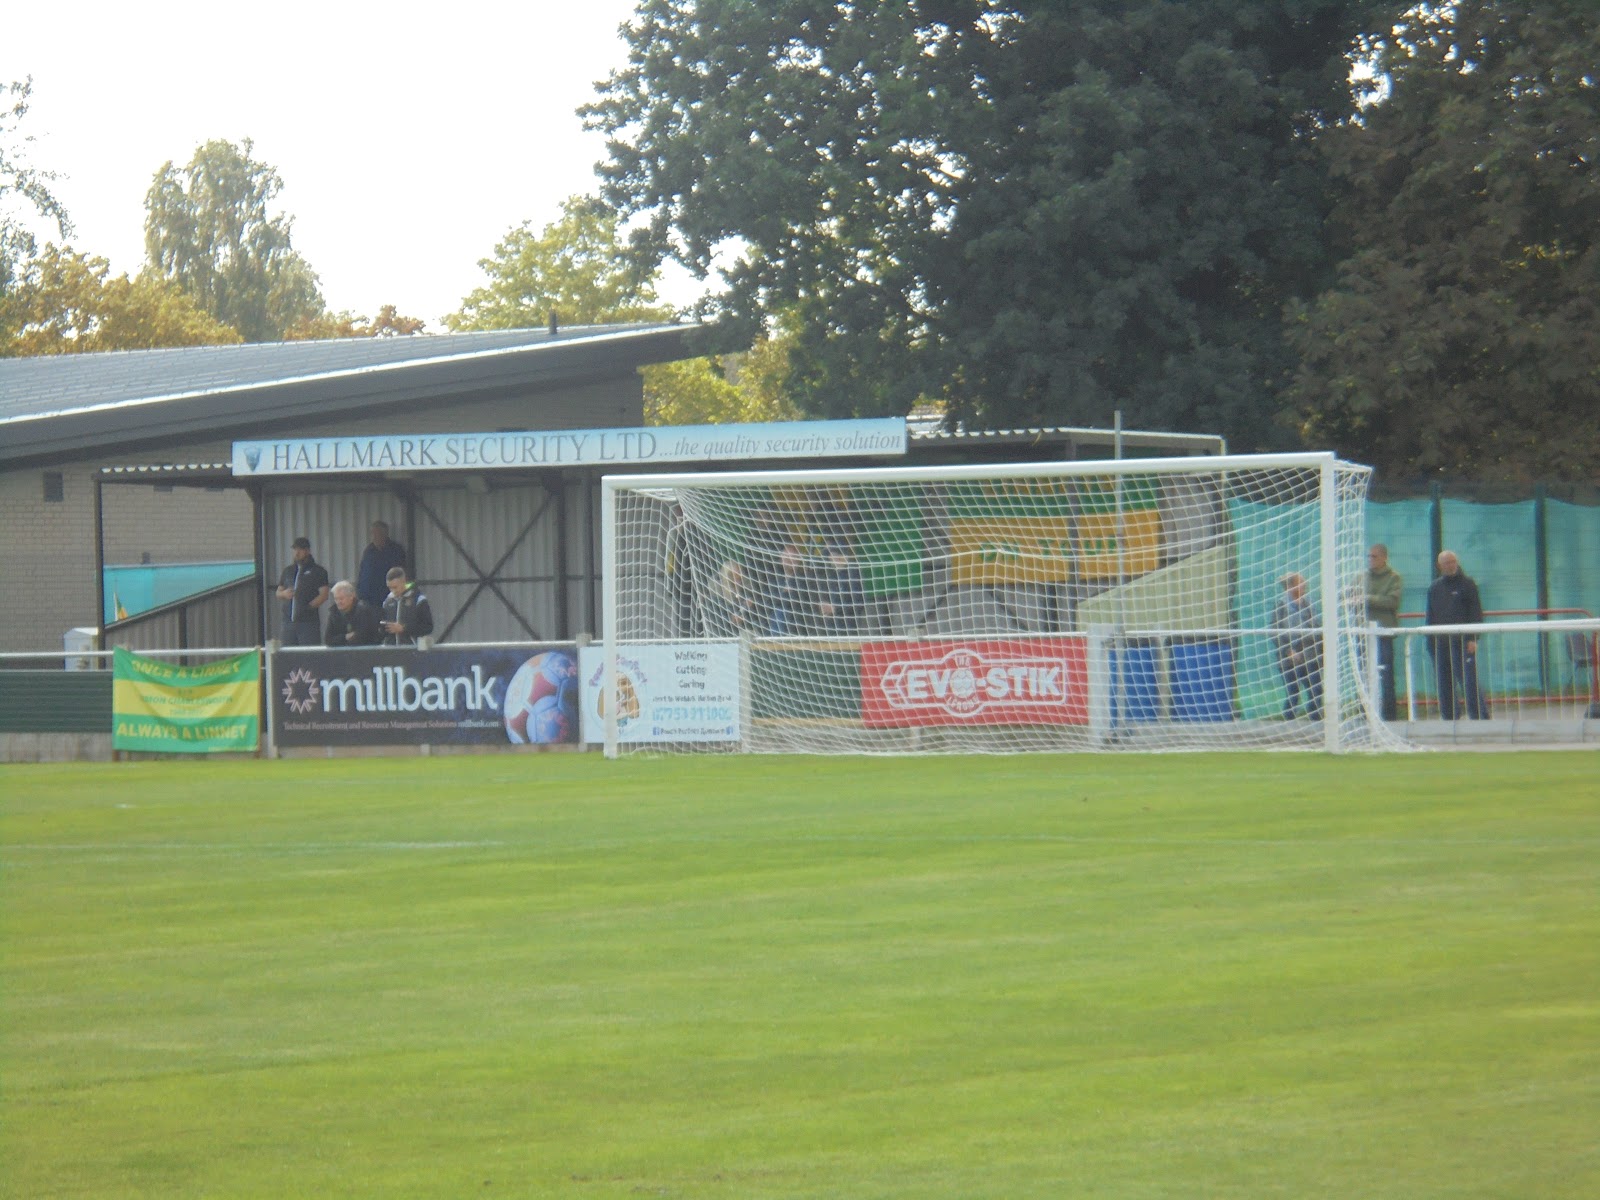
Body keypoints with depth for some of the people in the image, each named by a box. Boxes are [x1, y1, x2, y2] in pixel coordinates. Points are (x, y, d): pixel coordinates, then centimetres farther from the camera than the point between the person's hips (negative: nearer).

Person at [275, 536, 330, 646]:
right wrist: (284, 593, -1)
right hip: (288, 622, 5)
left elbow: (324, 595, -5)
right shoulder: (288, 571, 19)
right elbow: (278, 593, 23)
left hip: (309, 621, -5)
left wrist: (309, 606, -16)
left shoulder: (317, 571, 3)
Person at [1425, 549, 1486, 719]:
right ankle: (1449, 718, 10)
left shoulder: (1467, 584, 3)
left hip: (1463, 642, -5)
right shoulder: (1435, 587, 16)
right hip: (1440, 643, 5)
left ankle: (1479, 717, -8)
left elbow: (1476, 612, -2)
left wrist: (1473, 638, -11)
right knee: (1444, 685, 4)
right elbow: (1431, 616, 17)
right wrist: (1431, 643, 9)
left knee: (1469, 682, -10)